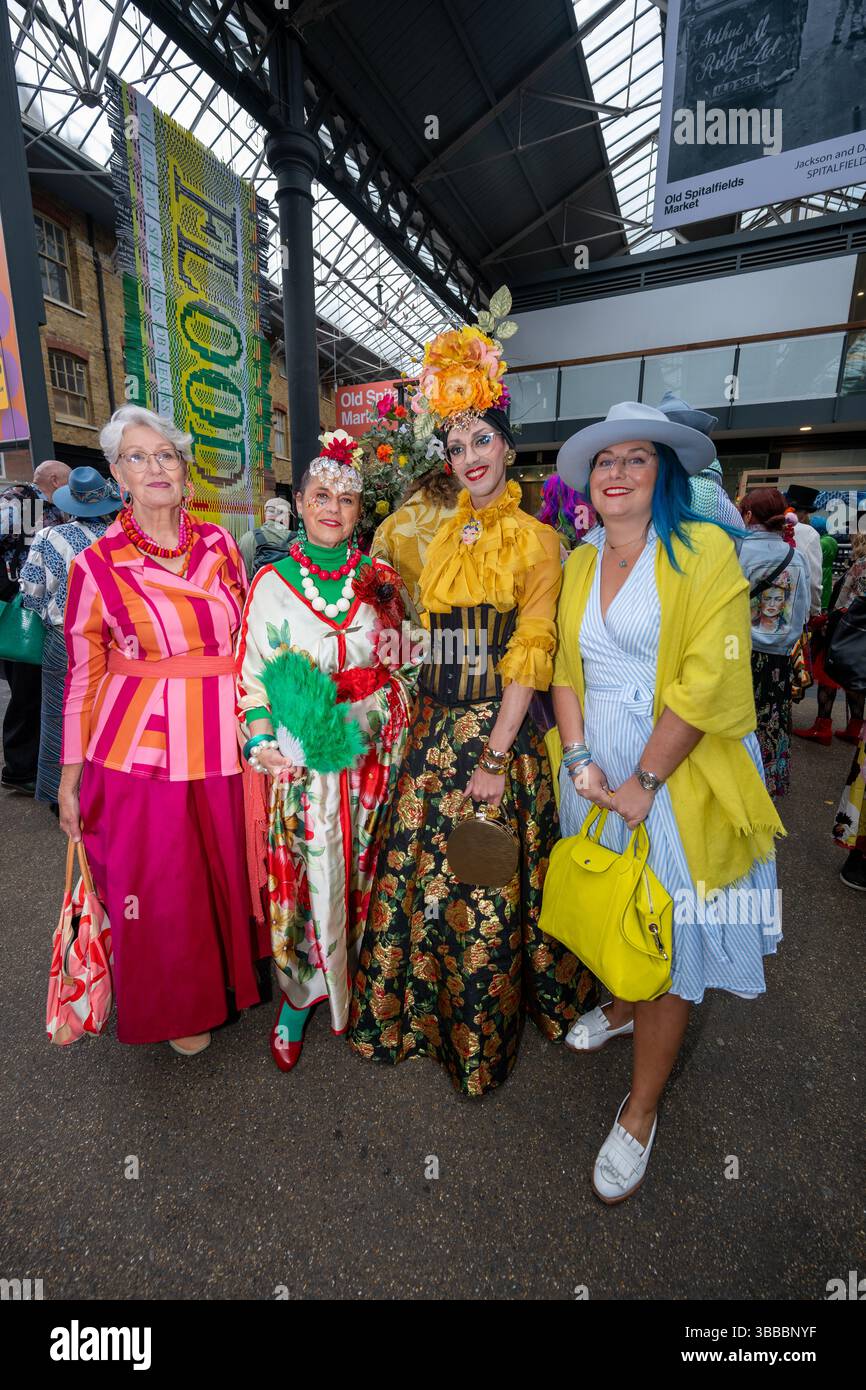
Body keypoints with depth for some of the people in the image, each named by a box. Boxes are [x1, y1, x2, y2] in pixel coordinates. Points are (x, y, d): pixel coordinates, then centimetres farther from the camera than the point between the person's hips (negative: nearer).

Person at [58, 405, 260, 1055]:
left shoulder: (219, 541, 5)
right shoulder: (96, 564, -4)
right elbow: (83, 676, 0)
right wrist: (70, 777, 2)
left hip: (224, 739, 3)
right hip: (141, 746, -2)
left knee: (229, 868, 16)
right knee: (160, 885, 11)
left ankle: (235, 975, 45)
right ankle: (179, 1007, 39)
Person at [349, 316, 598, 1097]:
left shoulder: (534, 539, -3)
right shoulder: (443, 539, 13)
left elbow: (528, 655, -10)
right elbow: (428, 642, 13)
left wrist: (496, 756, -15)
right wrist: (420, 729, 5)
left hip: (497, 733, -5)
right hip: (433, 730, 5)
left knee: (485, 892, 6)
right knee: (420, 878, 13)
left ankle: (480, 1039, 32)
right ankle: (417, 1013, 39)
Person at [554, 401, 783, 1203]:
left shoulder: (703, 551, -10)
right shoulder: (579, 565, 8)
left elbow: (707, 680, -17)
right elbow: (565, 668, 6)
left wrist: (642, 782, -17)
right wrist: (580, 759, -6)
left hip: (676, 772, -5)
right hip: (598, 765, 5)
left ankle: (641, 1110, 27)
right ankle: (622, 1008, 51)